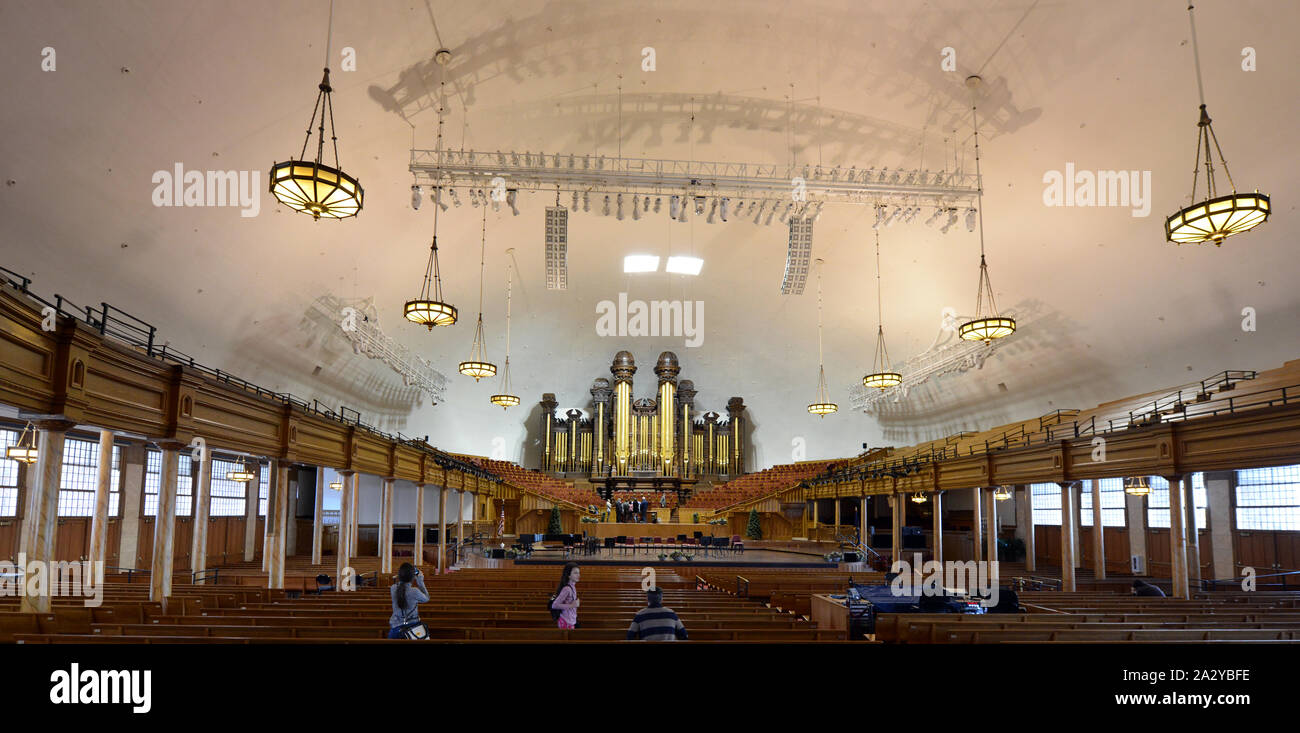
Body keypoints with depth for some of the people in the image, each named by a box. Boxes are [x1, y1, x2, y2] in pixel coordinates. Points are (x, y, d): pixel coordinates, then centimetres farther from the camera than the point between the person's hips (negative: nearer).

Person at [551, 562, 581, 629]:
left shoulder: (572, 587, 6)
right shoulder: (567, 589, -20)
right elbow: (554, 605, -22)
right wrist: (571, 605, -22)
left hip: (571, 621, 9)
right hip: (566, 622, -9)